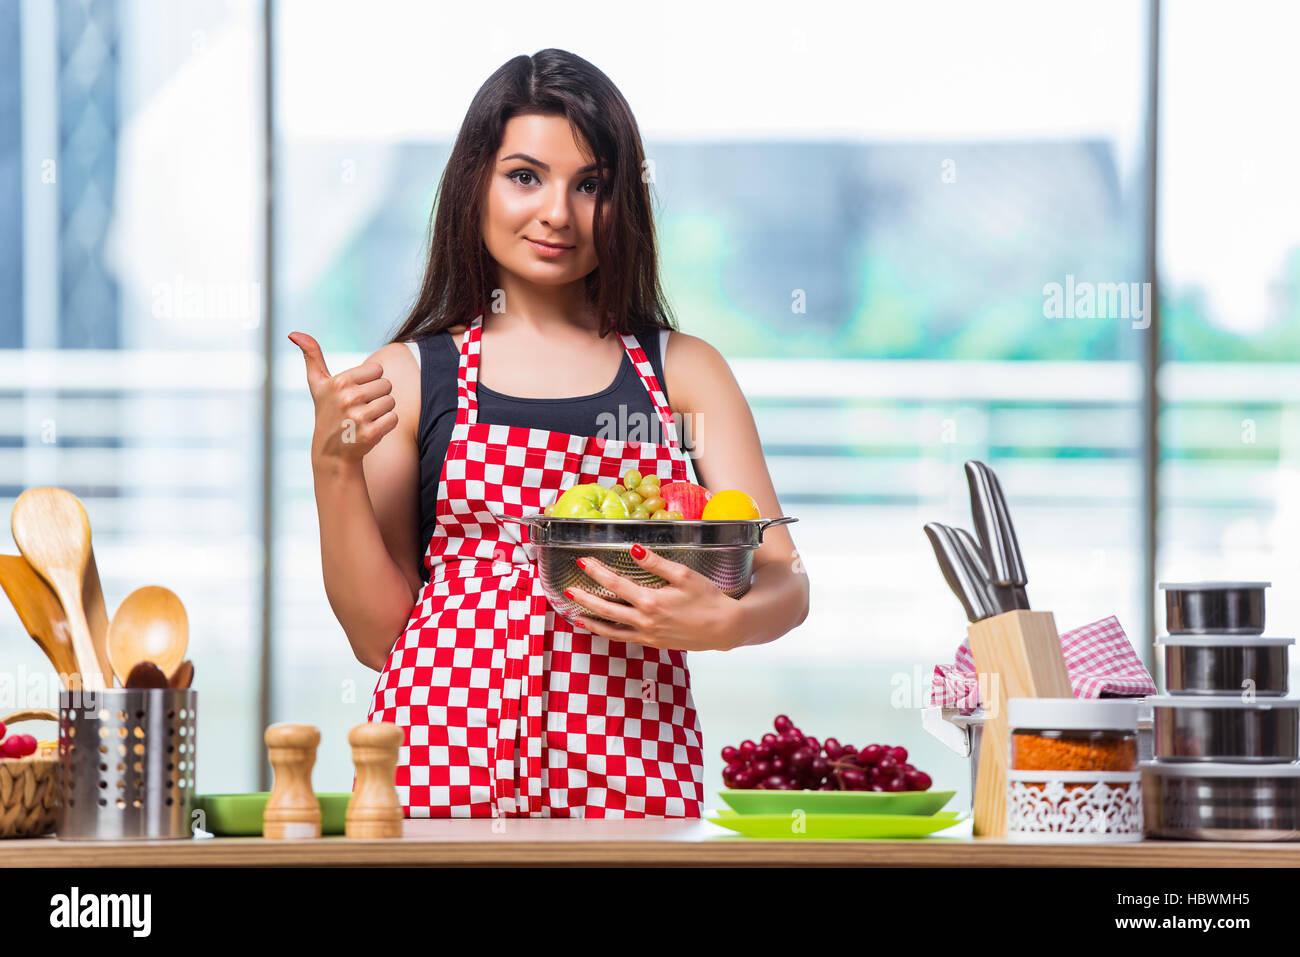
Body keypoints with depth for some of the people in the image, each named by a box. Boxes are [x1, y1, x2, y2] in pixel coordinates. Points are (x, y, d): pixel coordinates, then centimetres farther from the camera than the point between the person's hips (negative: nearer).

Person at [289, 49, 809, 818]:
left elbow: (785, 587, 6)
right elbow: (379, 633, 6)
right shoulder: (407, 378, 9)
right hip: (444, 761, -1)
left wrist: (720, 623, -16)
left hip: (631, 776, 1)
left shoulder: (683, 371, 12)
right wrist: (335, 466, -7)